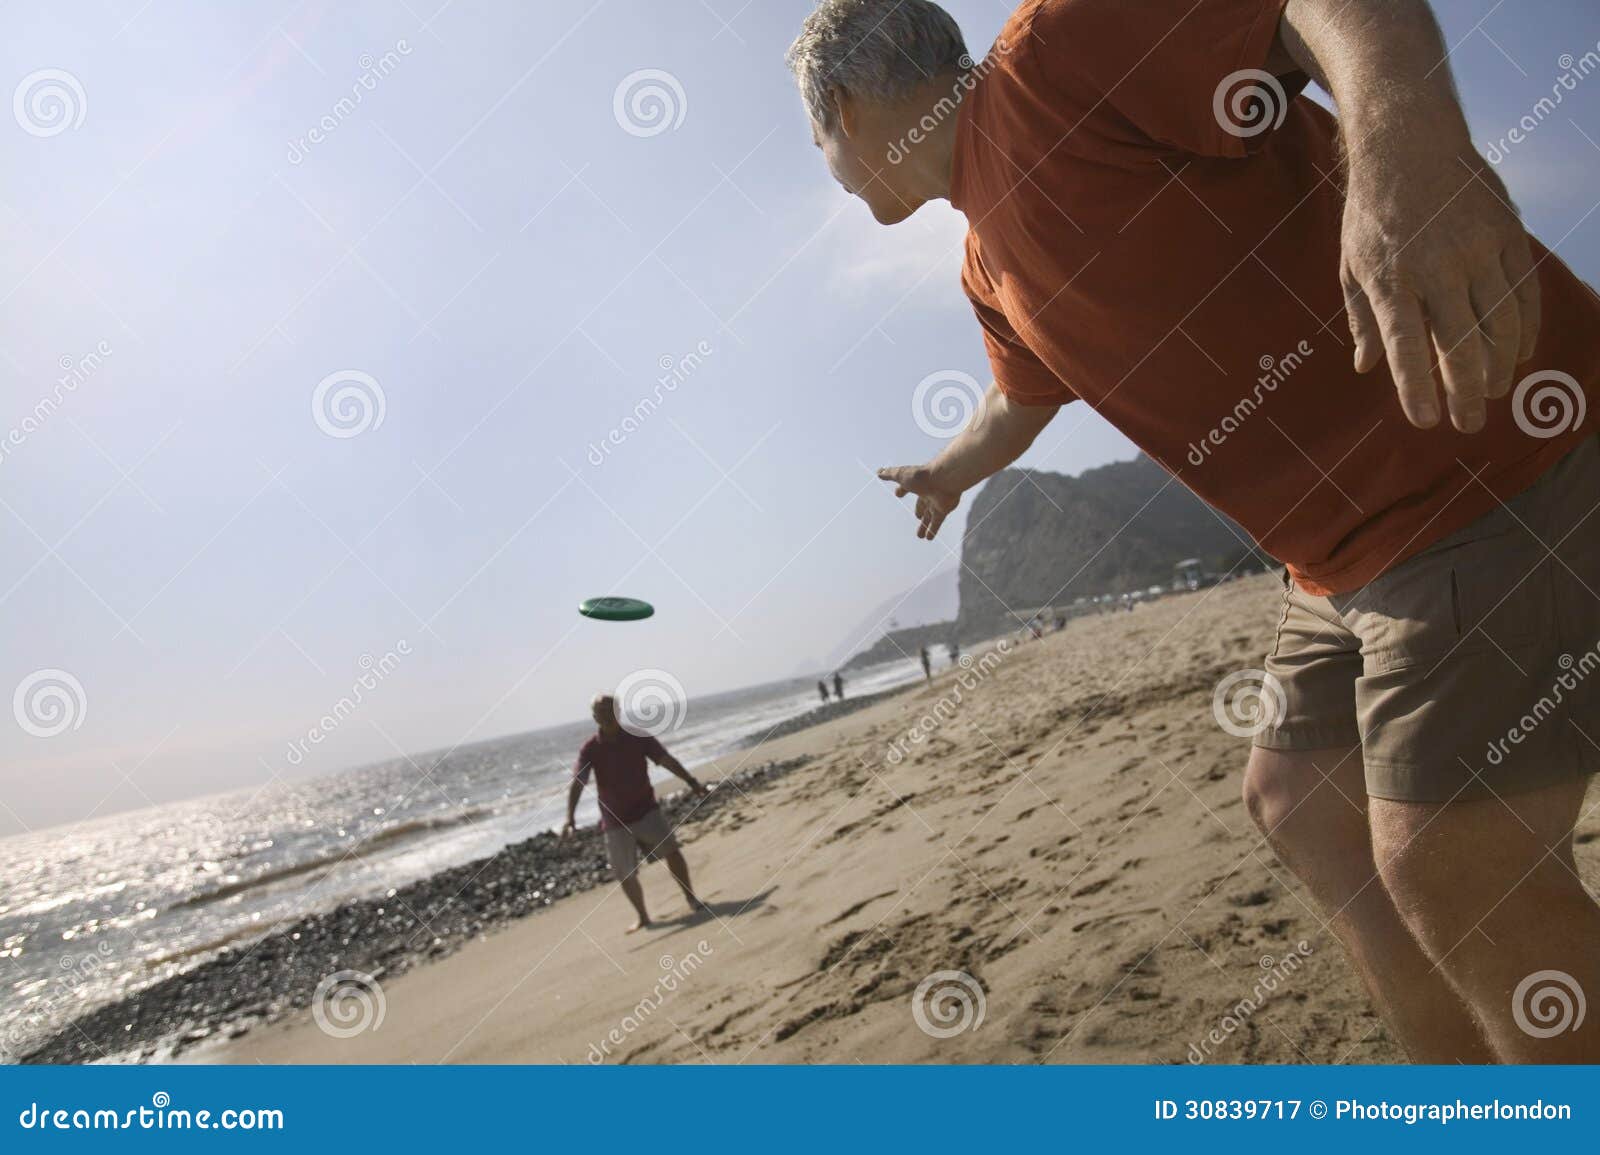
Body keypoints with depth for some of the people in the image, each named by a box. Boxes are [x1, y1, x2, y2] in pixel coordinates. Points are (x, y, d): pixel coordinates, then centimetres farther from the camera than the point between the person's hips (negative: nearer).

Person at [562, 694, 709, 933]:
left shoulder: (638, 737, -6)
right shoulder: (590, 750, -9)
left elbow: (666, 760, -9)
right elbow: (577, 783, -17)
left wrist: (691, 781, -20)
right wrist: (570, 817, -31)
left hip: (646, 810, 0)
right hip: (615, 821, 0)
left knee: (671, 850, -17)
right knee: (626, 875, 5)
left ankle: (691, 898, 2)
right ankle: (643, 917, 26)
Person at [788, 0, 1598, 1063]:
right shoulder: (992, 269, 17)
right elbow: (1022, 399, 37)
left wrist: (1402, 131, -44)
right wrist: (943, 475, 54)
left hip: (1503, 437, -9)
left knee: (1453, 862, -11)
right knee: (1299, 805, 13)